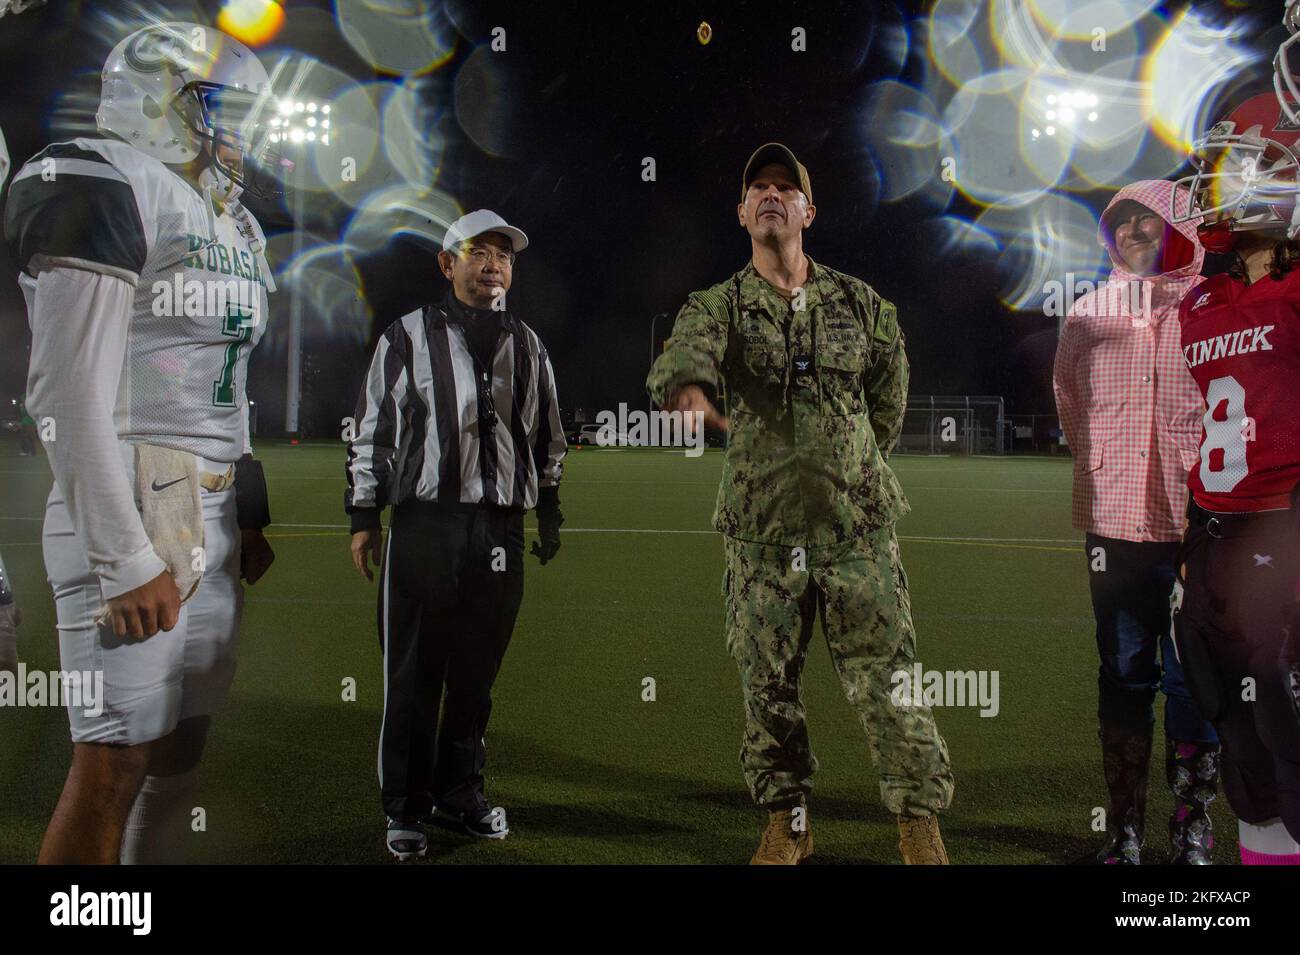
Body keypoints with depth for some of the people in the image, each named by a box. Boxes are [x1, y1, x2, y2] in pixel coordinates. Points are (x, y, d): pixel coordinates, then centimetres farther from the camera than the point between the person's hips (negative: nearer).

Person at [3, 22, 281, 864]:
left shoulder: (231, 223, 18)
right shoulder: (106, 188, -10)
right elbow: (72, 390, -17)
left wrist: (249, 518, 17)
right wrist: (125, 557, -19)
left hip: (218, 512, 9)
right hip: (139, 509, -9)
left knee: (182, 745, 11)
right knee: (115, 762, -6)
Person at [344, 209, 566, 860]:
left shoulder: (527, 347, 14)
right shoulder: (406, 338, 3)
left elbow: (547, 436, 22)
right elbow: (372, 429, 4)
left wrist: (549, 512, 19)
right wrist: (363, 516, 1)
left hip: (501, 531, 3)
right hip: (424, 525, -3)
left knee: (476, 674, 9)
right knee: (413, 676, 1)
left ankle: (460, 793, 23)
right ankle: (405, 808, 12)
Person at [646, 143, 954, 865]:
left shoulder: (858, 302, 6)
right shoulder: (718, 305, 1)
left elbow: (890, 387, 19)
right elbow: (686, 349, -22)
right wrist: (689, 389, -45)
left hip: (856, 525, 0)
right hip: (759, 532, 1)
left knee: (886, 682, -2)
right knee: (767, 686, 8)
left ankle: (920, 826, 11)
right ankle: (786, 824, 25)